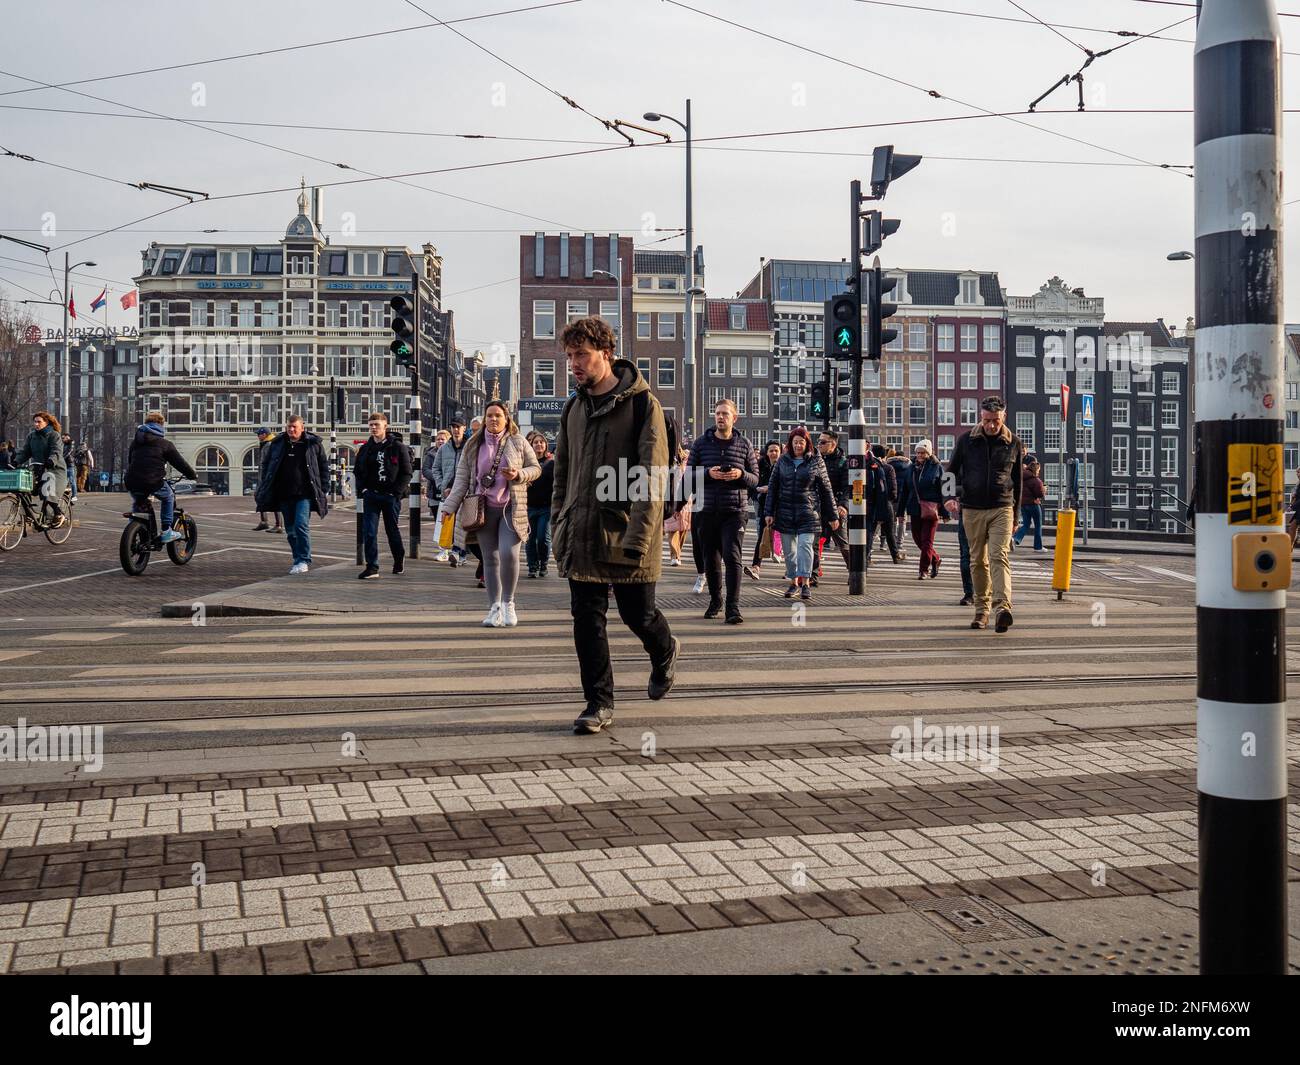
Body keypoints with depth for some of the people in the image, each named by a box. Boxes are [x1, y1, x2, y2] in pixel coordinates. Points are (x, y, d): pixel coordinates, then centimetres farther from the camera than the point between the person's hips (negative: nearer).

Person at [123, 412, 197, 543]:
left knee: (137, 504, 33)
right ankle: (166, 532, 15)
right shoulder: (165, 444, 2)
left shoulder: (135, 442, 19)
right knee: (168, 497, 23)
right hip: (153, 483, -5)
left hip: (132, 483, 5)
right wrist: (193, 475, 21)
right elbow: (180, 463, 7)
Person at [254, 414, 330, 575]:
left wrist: (323, 490, 2)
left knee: (301, 525, -16)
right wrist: (262, 492, 9)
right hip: (284, 495, 4)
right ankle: (298, 560, 21)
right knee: (290, 530, 9)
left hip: (305, 494, -4)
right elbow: (265, 467, 15)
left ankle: (304, 561, -9)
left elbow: (324, 467, 7)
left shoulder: (314, 444, 1)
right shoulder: (277, 444, 8)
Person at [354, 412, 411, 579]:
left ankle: (399, 559, 34)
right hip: (371, 495, 3)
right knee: (369, 532, -6)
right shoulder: (366, 448, 8)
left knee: (393, 531, 11)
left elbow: (407, 472, -4)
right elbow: (357, 471, 16)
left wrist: (397, 492, -12)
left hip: (391, 496, -3)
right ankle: (372, 567, -4)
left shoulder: (398, 447, -4)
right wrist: (363, 489, 1)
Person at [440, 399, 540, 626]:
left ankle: (508, 603, 3)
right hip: (483, 509, 2)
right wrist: (450, 506, 0)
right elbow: (462, 478, 8)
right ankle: (494, 608, 14)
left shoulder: (518, 442, 5)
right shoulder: (473, 445, 9)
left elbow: (536, 468, 10)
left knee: (508, 554, -16)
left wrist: (518, 475, -11)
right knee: (490, 559, 5)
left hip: (511, 508, -2)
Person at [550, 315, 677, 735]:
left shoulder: (642, 403, -8)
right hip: (581, 535, 5)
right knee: (587, 619, 3)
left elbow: (653, 476, -13)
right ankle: (599, 703, 13)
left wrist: (637, 538, -20)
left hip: (625, 533, -5)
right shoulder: (573, 408, 11)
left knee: (638, 614, 7)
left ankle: (665, 652, 40)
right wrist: (558, 526, 12)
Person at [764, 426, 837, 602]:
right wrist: (768, 512, 2)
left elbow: (826, 489, 6)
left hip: (808, 512, -3)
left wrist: (832, 516, 5)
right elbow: (772, 487, 9)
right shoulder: (782, 461, 8)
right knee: (789, 550, 7)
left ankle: (805, 583, -14)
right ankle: (794, 583, 17)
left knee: (805, 545, -14)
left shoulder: (816, 462, 3)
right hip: (785, 512, 3)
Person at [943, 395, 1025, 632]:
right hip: (972, 510, 2)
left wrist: (1015, 514, 17)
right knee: (978, 561, 7)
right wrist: (949, 496, -6)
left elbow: (1017, 481, 14)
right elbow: (952, 470, 12)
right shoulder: (966, 440, 3)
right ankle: (982, 610, 17)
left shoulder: (1014, 443, 5)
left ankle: (1003, 608, -27)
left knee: (999, 557, -16)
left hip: (1001, 509, -1)